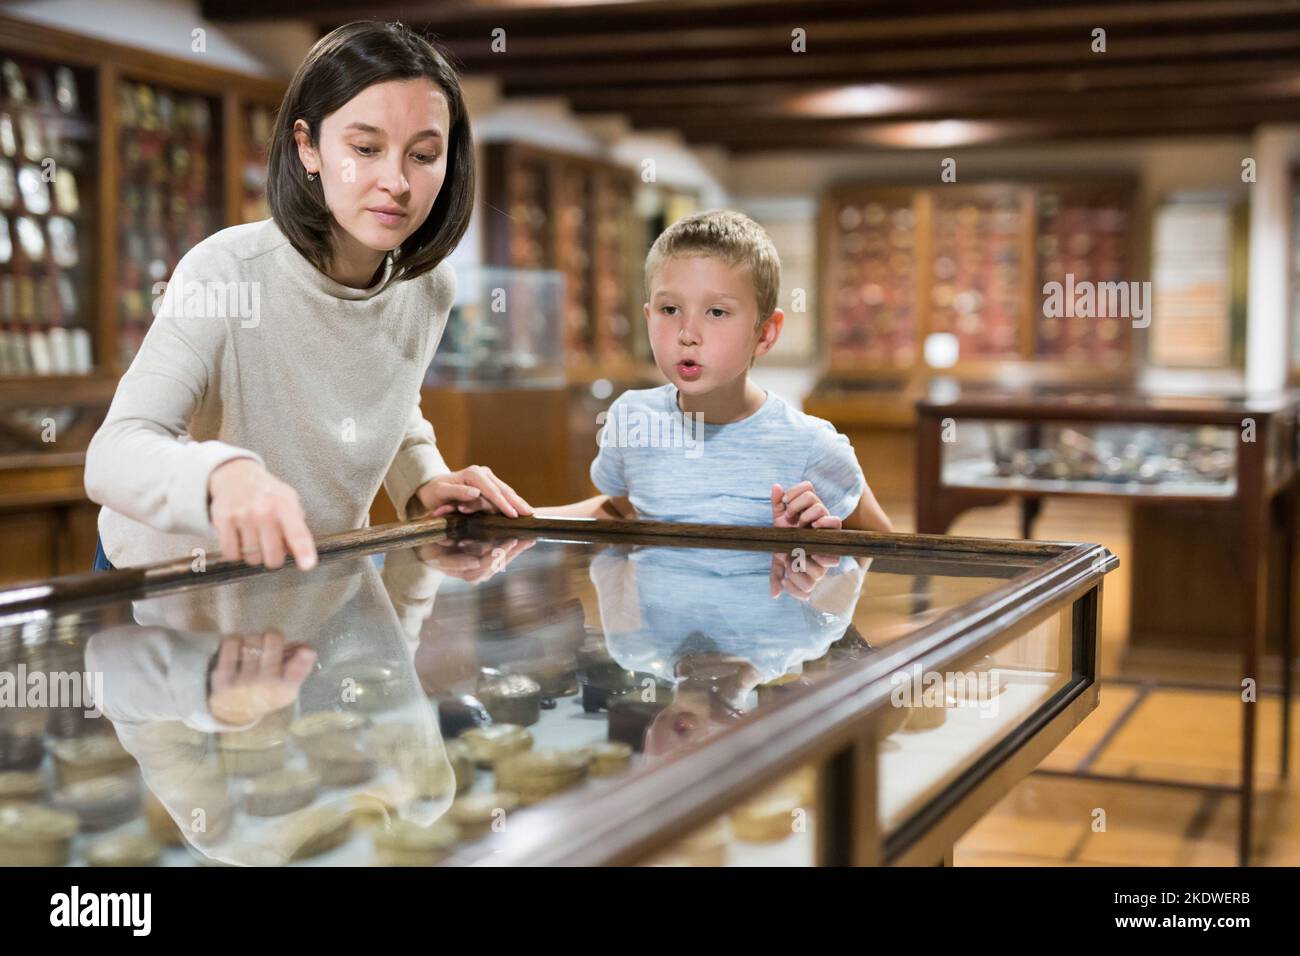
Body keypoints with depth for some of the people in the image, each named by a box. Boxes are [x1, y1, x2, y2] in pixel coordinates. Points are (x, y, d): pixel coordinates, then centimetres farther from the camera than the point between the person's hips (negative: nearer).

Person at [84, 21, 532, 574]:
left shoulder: (429, 286, -6)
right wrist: (223, 473, -51)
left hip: (319, 579, 3)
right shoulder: (223, 273, -22)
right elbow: (113, 455, -32)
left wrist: (423, 482, -5)